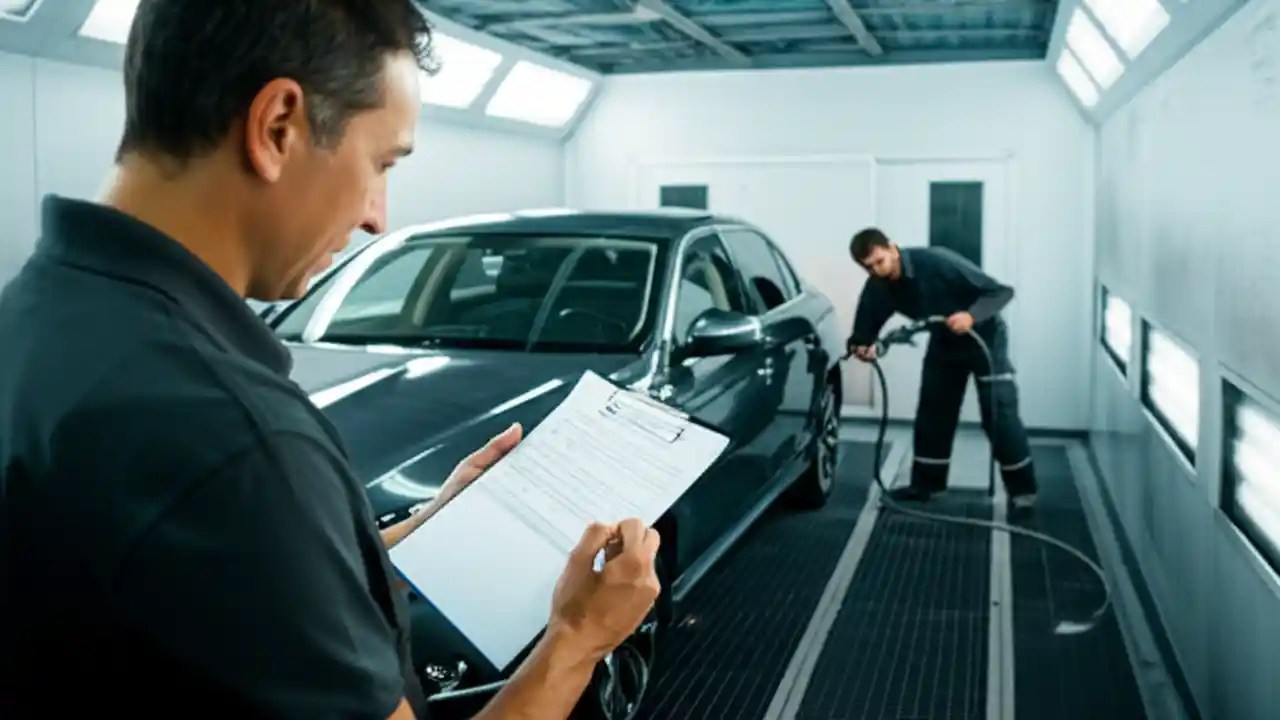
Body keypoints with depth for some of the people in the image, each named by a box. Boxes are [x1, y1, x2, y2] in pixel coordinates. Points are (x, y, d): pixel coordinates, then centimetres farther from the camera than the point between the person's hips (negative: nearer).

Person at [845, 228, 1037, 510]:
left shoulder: (937, 262, -33)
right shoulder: (878, 287, -15)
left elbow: (1001, 291, -31)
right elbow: (866, 326, -7)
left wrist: (971, 315, -48)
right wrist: (861, 346, -30)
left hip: (984, 336, -6)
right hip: (944, 342, 6)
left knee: (999, 414, -9)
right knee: (932, 412, 7)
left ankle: (1023, 489, 1)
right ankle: (925, 484, 19)